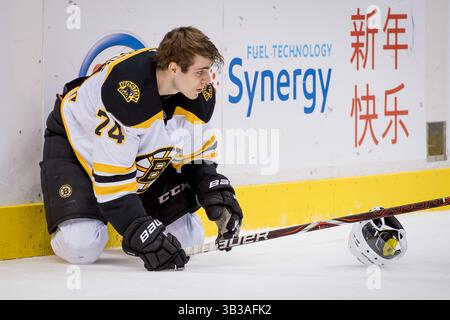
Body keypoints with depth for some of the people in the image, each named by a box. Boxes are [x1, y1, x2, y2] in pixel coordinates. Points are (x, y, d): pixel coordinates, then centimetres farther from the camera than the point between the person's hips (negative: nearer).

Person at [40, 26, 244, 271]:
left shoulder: (202, 95, -18)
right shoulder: (124, 92, -40)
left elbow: (199, 153, 2)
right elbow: (111, 176, -37)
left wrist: (216, 193, -16)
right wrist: (143, 232, -40)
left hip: (145, 156, 6)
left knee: (188, 235, -3)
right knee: (80, 247, -25)